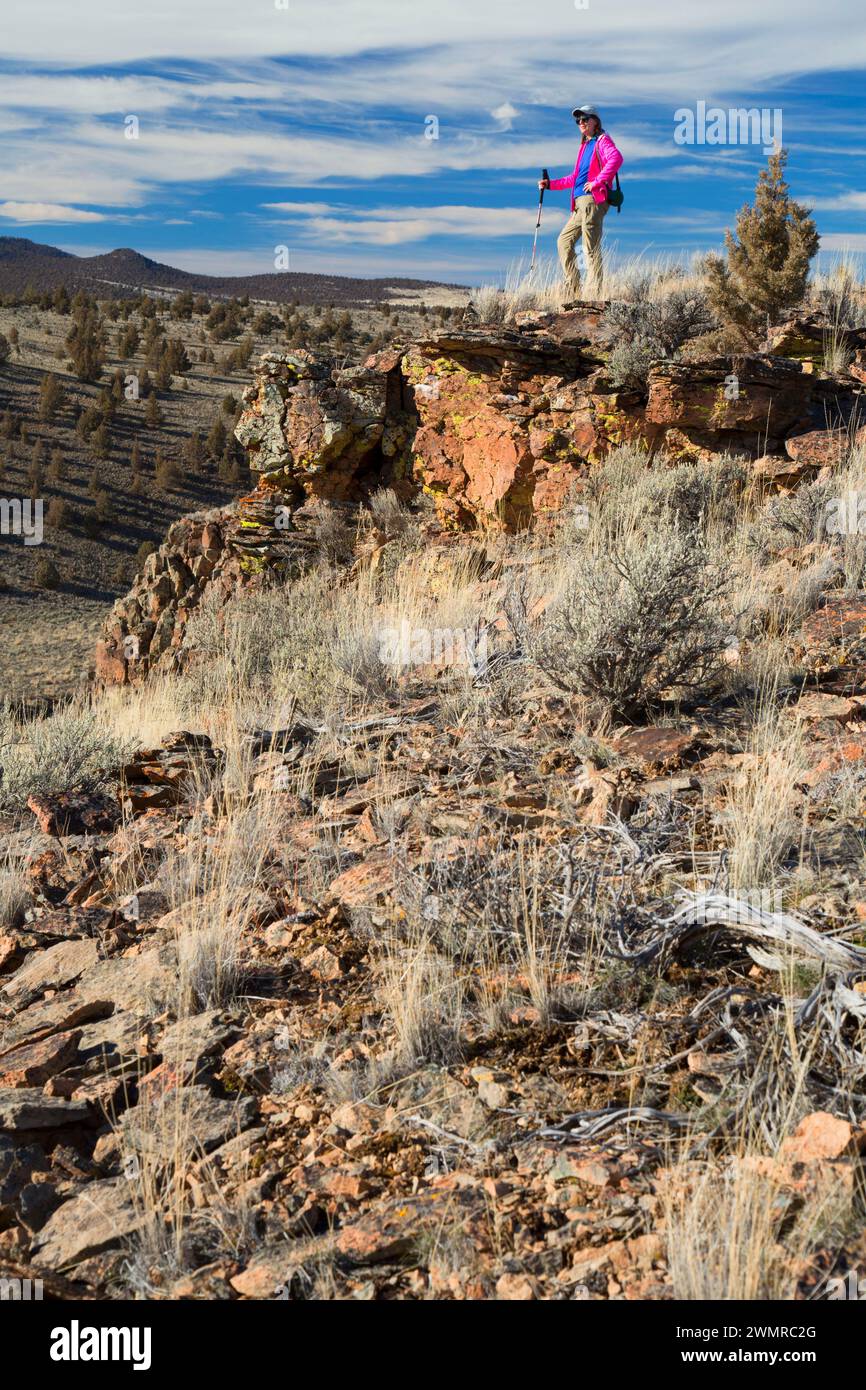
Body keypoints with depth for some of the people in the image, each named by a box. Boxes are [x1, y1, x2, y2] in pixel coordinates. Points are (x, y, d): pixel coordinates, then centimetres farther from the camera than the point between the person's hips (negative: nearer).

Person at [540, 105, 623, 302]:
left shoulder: (602, 141, -1)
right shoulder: (585, 145, 26)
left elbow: (616, 158, -23)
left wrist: (598, 182, -26)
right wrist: (550, 184, 30)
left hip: (593, 199, -10)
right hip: (580, 203, 10)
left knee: (591, 249, -13)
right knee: (564, 241, 11)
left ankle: (593, 297, -15)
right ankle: (573, 292, 10)